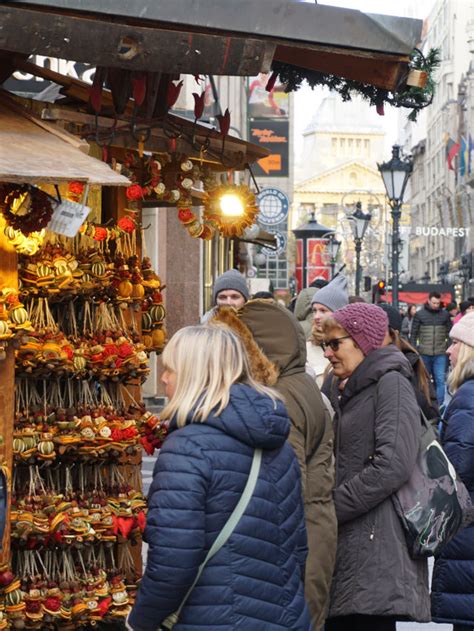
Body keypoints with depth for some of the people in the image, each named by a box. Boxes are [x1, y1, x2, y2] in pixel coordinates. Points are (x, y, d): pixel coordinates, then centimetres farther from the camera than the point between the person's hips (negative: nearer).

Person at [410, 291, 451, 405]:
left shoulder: (445, 314, 4)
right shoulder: (419, 314, 1)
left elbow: (450, 333, 8)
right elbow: (413, 334, 2)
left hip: (440, 355, 0)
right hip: (424, 354, 0)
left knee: (440, 380, -7)